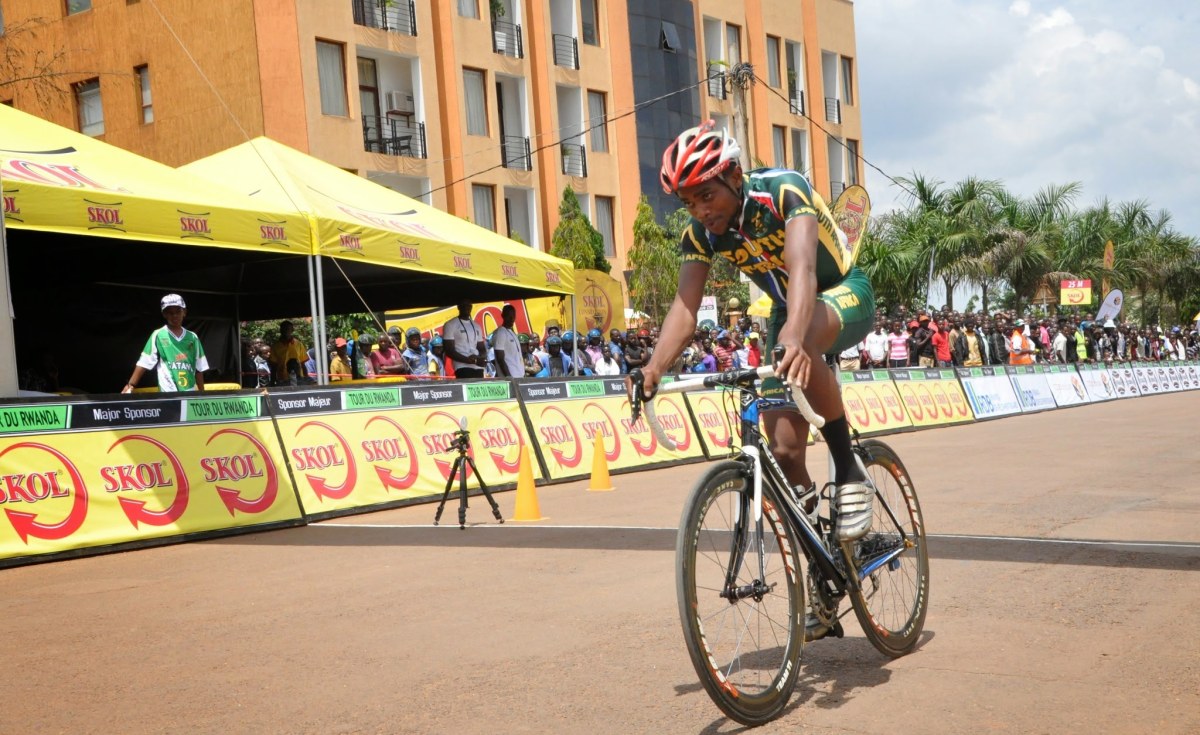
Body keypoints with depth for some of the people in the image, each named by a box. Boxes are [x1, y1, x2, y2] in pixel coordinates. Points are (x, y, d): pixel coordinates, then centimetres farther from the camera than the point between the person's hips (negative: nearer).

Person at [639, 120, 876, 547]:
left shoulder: (784, 191, -30)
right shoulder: (700, 234, -14)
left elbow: (802, 267, -45)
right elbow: (685, 307, -23)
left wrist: (793, 339, -63)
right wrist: (653, 369, -41)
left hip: (846, 294, -5)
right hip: (787, 309, 5)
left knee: (802, 348, -40)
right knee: (784, 448, -7)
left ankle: (848, 470, -23)